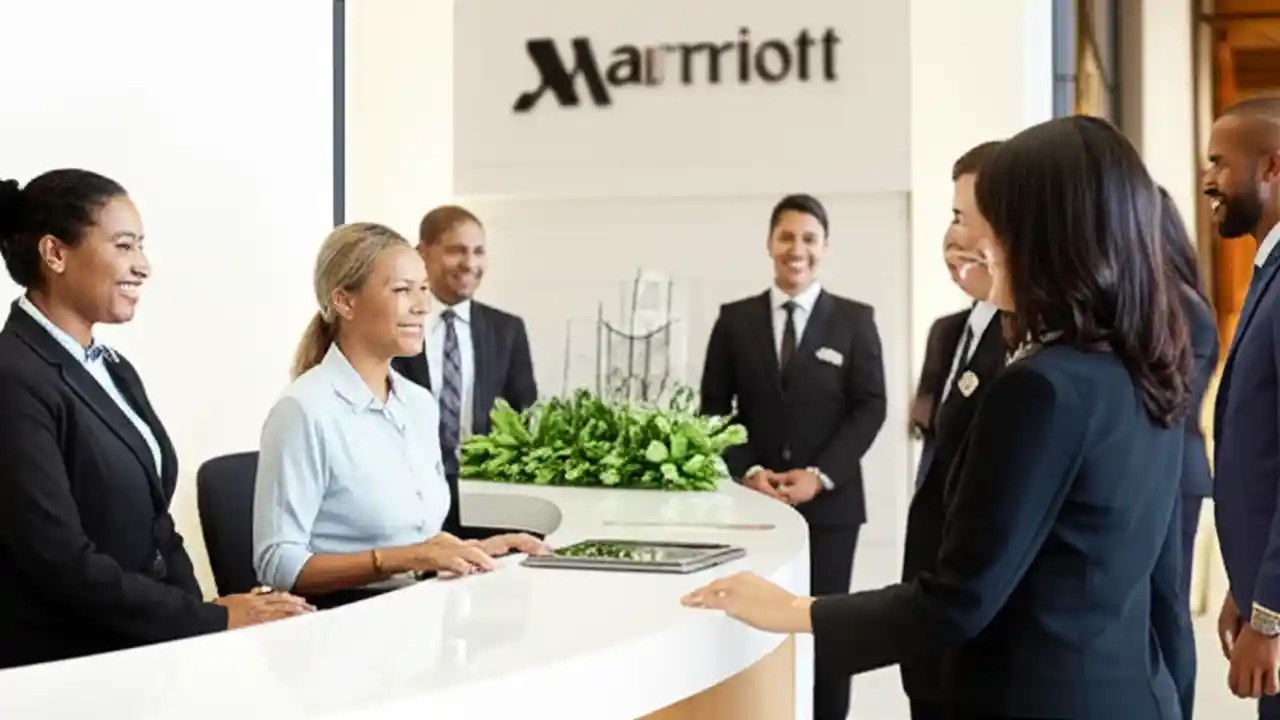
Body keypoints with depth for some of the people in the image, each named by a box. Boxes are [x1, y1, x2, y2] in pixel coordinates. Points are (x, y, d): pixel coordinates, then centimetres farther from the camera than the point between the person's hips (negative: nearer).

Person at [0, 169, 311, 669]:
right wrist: (212, 620, -14)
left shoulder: (114, 370, 14)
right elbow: (65, 563, -18)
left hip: (141, 649, 8)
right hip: (59, 668, -8)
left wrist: (201, 615, -2)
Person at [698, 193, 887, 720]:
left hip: (830, 501, -1)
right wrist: (748, 471, -9)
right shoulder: (735, 320, 7)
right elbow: (714, 409, 6)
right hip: (753, 497, 1)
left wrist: (819, 476, -12)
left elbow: (869, 408, -1)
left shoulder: (855, 320, 4)